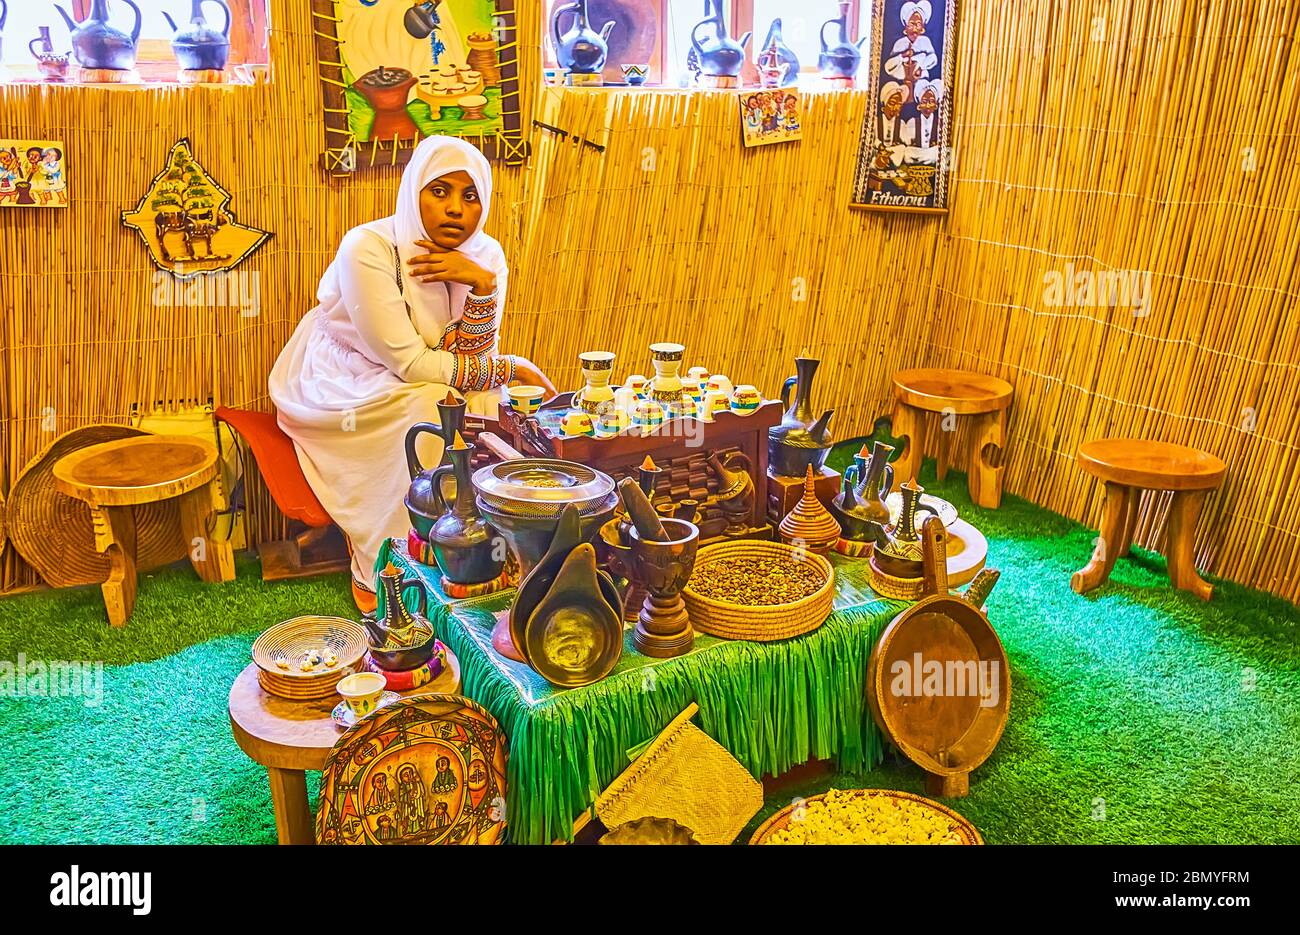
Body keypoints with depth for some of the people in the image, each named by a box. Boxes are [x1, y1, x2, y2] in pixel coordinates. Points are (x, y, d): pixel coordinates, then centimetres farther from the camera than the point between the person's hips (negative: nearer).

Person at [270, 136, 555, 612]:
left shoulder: (485, 256, -8)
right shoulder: (367, 248, -25)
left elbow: (472, 361, -13)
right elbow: (409, 363, -27)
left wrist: (482, 284, -28)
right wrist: (510, 369, -22)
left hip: (414, 386, 5)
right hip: (340, 389, -5)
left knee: (491, 406, -18)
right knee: (429, 406, -30)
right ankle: (378, 576, -16)